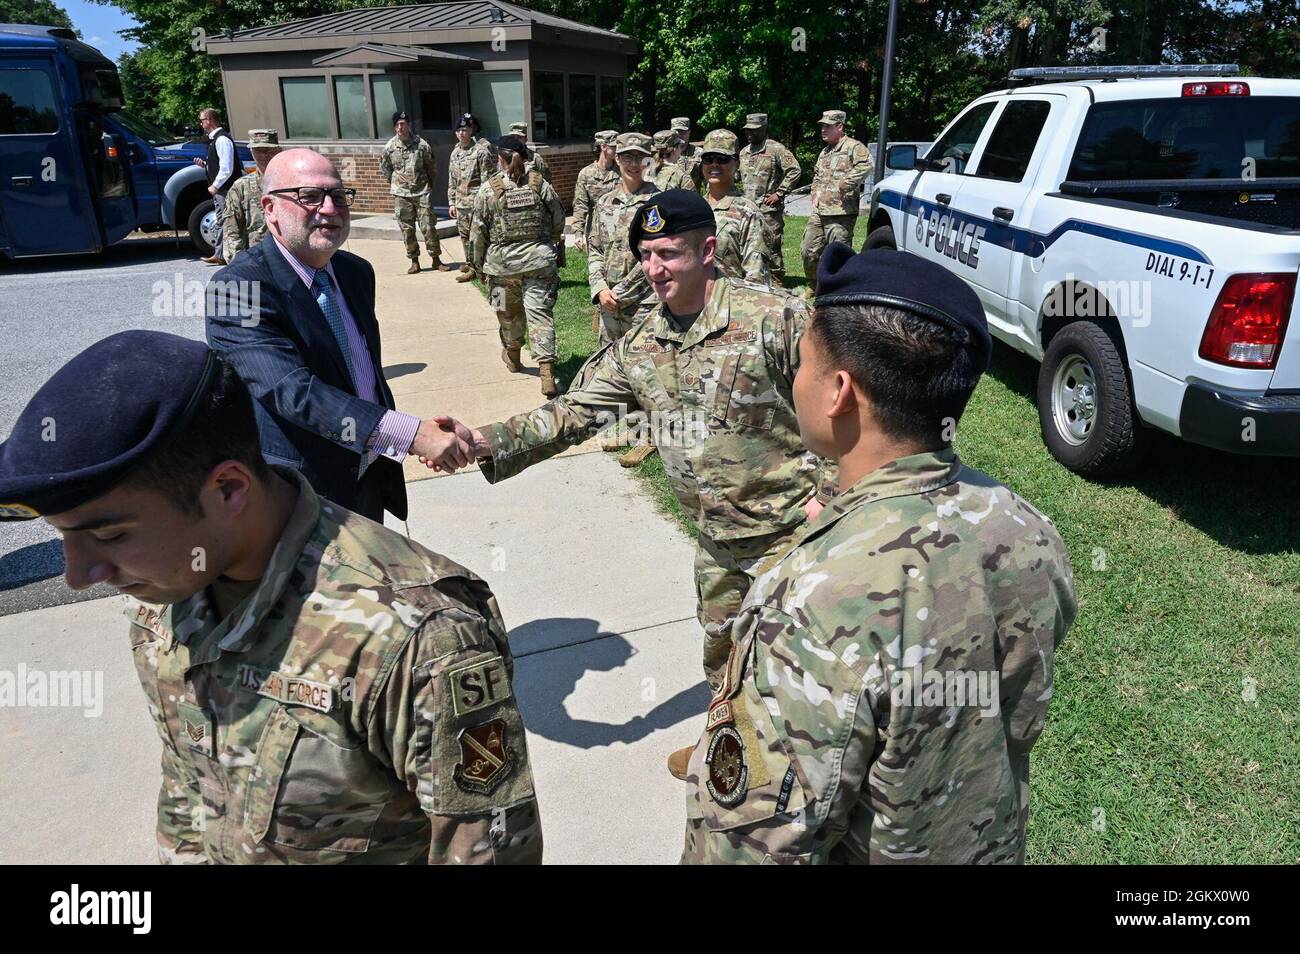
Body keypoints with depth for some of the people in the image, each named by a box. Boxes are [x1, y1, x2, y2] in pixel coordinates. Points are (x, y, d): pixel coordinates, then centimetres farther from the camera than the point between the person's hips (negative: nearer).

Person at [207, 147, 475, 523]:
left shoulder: (357, 271, 4)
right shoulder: (238, 287, -21)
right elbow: (292, 390, -33)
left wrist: (422, 432, 10)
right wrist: (409, 434, -40)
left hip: (372, 476, 7)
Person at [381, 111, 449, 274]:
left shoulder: (421, 144, -6)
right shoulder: (389, 147, -1)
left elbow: (432, 167, 6)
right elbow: (384, 168, 14)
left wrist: (429, 184, 12)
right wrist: (396, 183, 13)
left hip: (422, 193, -2)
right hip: (401, 195, 2)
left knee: (428, 227, -2)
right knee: (407, 229, 4)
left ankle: (436, 259, 9)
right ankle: (414, 262, 13)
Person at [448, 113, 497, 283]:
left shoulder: (481, 151, -10)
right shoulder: (455, 153, 13)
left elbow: (487, 179, -13)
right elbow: (452, 180, 18)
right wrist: (451, 202, 14)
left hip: (476, 201, -7)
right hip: (460, 202, 7)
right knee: (464, 234, 14)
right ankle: (469, 262, 28)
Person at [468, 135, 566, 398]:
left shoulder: (489, 190, -5)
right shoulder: (540, 184, -1)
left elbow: (478, 232, -2)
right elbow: (558, 221, 6)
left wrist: (477, 262, 10)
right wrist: (552, 246, 24)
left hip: (503, 261, 0)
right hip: (540, 259, 0)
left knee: (508, 312, 20)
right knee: (540, 312, -3)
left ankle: (513, 356, 41)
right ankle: (547, 372, -13)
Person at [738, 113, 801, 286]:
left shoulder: (776, 149, -6)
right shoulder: (744, 152, 15)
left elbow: (795, 170, -11)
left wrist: (779, 194, -13)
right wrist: (743, 197, 15)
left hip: (769, 209, -7)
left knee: (772, 247, -5)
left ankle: (777, 284, 3)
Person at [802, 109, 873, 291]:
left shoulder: (853, 147, -6)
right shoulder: (824, 151, 22)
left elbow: (865, 166, -24)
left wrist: (846, 184, -24)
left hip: (840, 214, -8)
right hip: (818, 212, 8)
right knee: (810, 251, 10)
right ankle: (814, 286, 27)